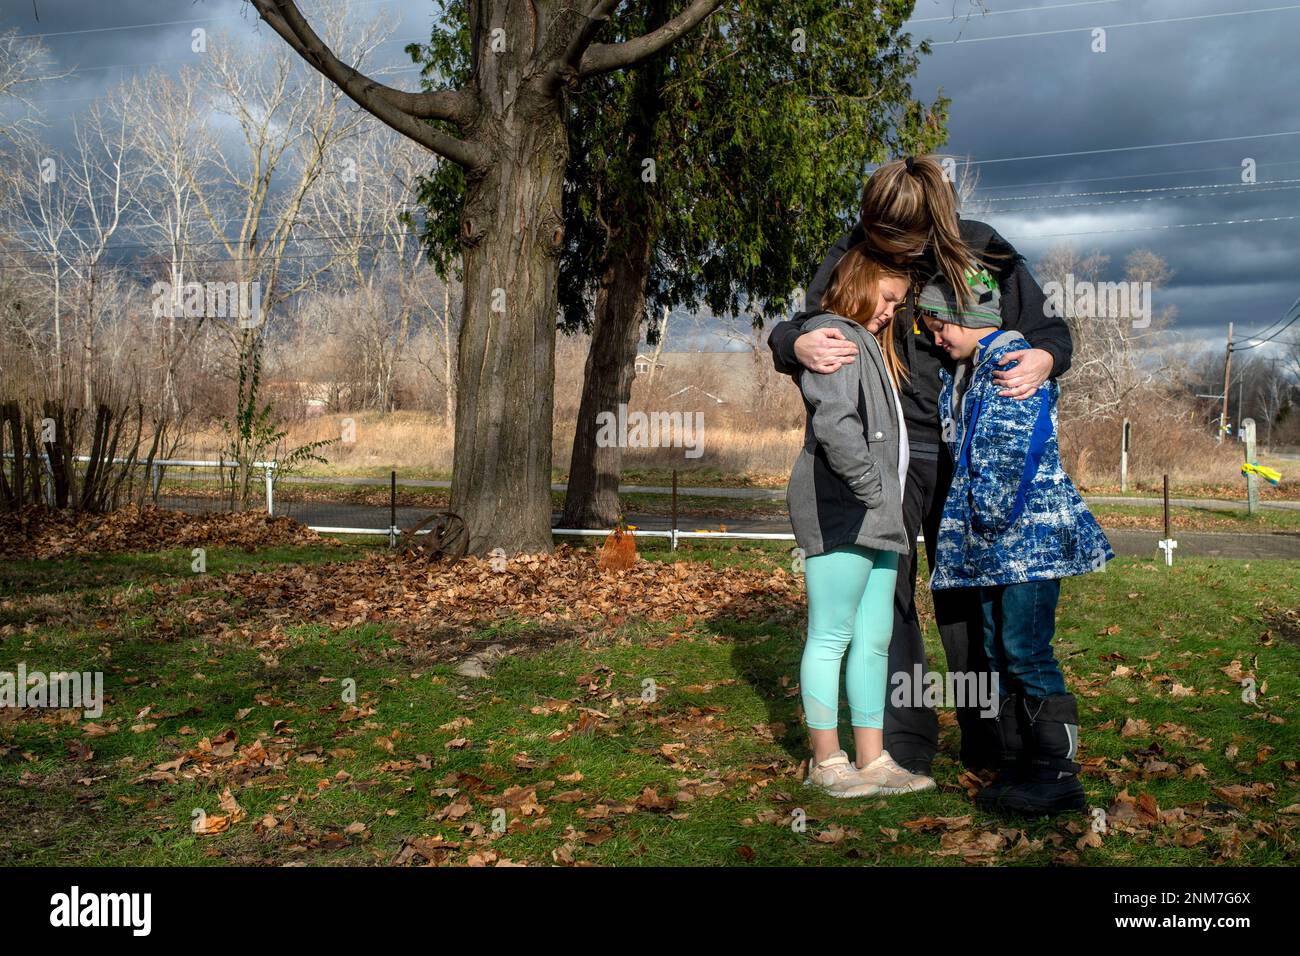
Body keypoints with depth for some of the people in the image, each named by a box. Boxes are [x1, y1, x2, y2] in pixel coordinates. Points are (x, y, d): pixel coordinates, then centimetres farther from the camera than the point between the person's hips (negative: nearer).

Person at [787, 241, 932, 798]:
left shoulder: (871, 344, 25)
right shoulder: (832, 335, -7)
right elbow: (834, 422, -21)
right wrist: (870, 489, -17)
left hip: (879, 519, 10)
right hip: (840, 513, -10)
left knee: (874, 641, 10)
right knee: (831, 637, -2)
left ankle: (873, 759, 17)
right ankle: (826, 762, 7)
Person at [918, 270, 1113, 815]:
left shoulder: (1017, 361, -10)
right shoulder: (960, 374, 18)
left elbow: (1018, 449, -19)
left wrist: (994, 517, -16)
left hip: (1030, 530, -9)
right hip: (988, 542, 9)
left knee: (1026, 652, -10)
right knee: (998, 653, 10)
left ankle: (1058, 776, -2)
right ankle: (1015, 766, 18)